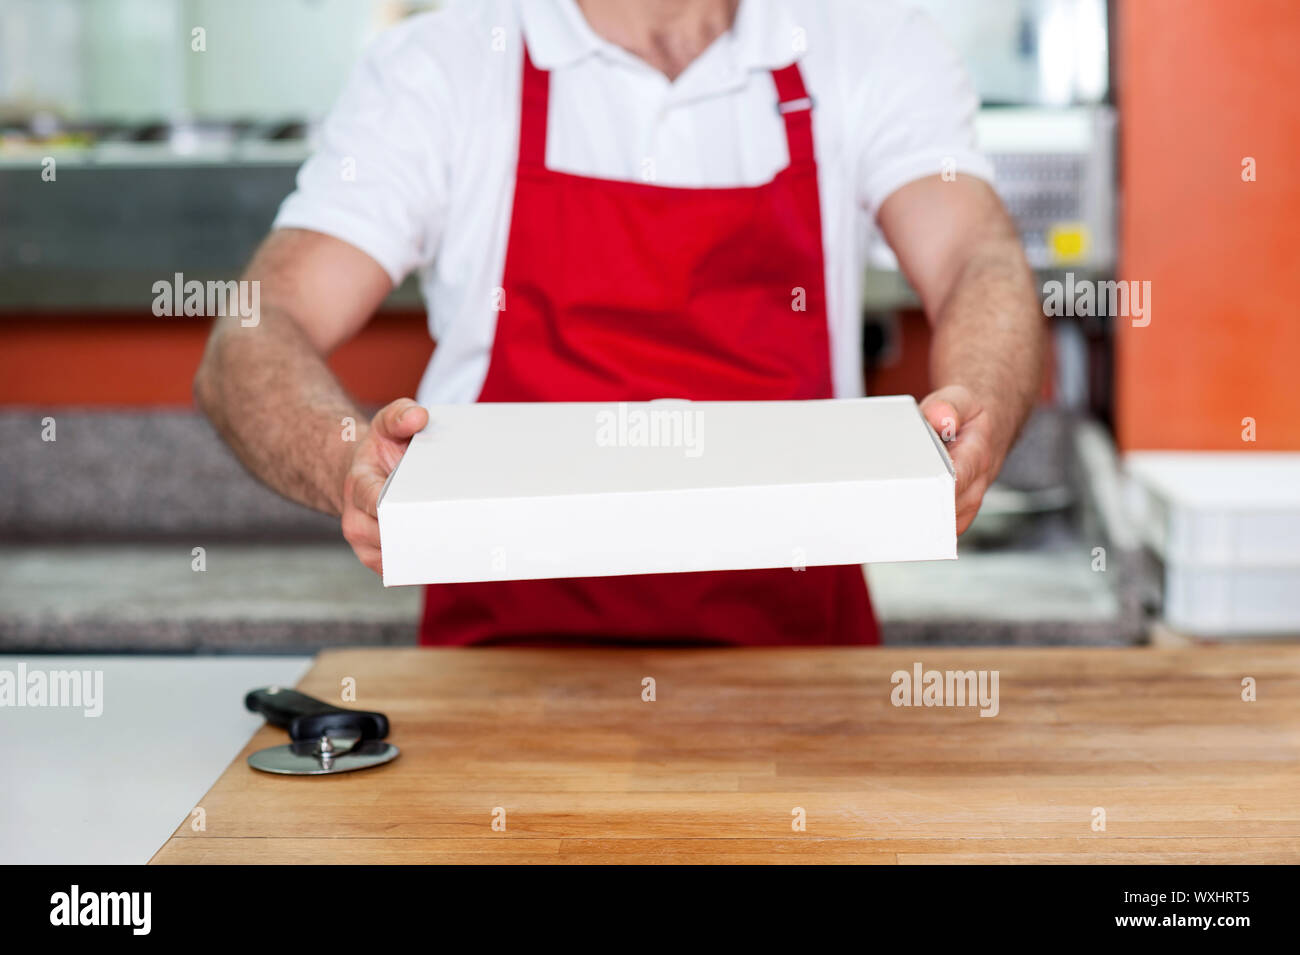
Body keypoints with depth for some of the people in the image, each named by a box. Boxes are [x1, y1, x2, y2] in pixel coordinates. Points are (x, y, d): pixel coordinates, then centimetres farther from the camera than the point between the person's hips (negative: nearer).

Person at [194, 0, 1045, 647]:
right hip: (512, 644, -1)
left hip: (795, 649, 2)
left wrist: (973, 424, -32)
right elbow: (253, 339, -6)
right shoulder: (433, 69, 1)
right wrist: (352, 467, -29)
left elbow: (983, 265, -8)